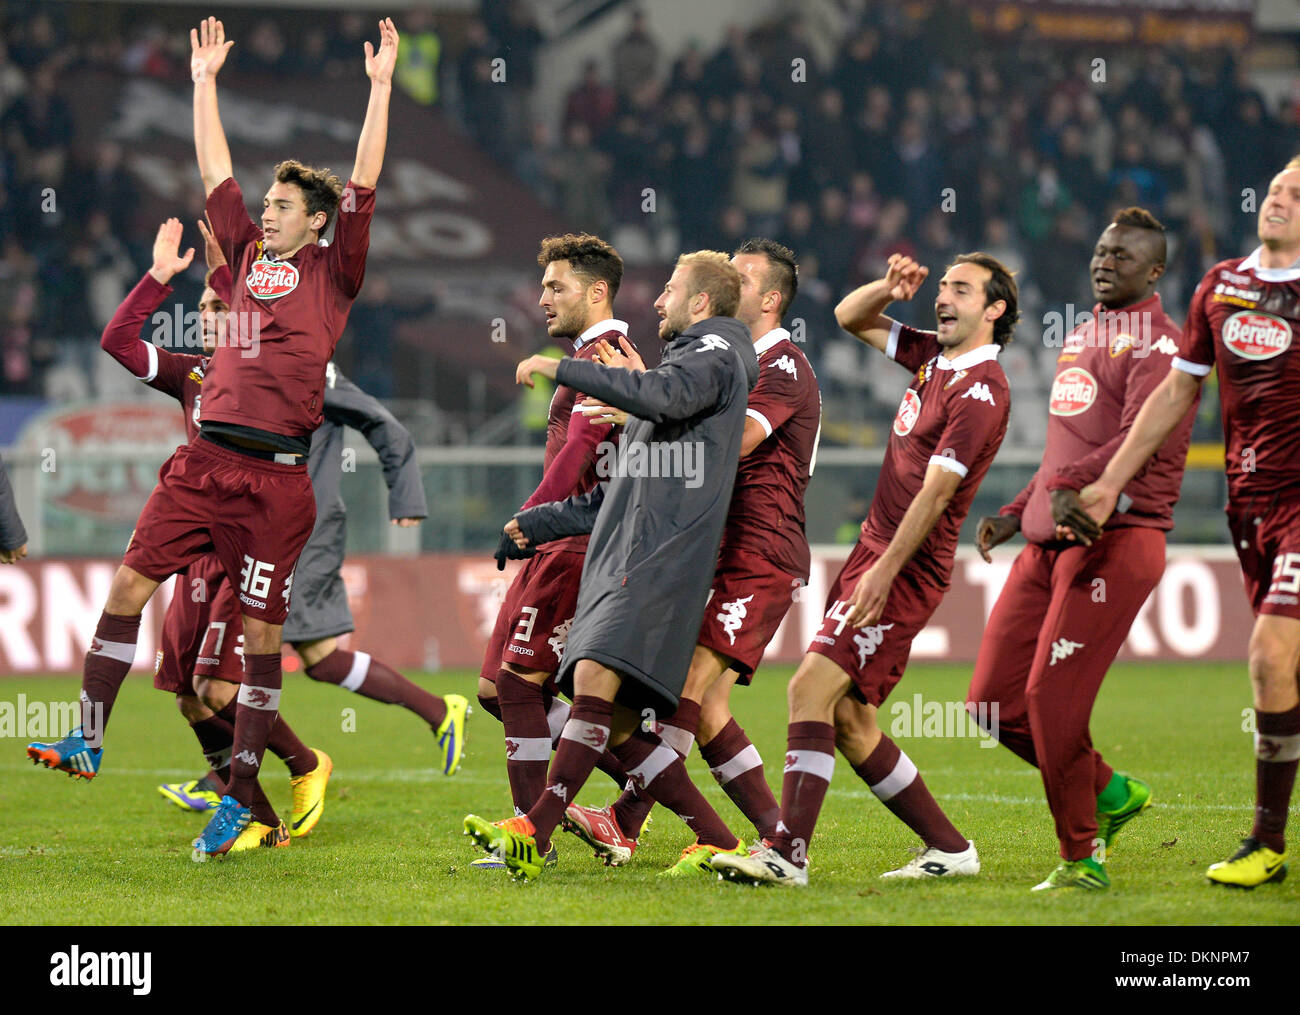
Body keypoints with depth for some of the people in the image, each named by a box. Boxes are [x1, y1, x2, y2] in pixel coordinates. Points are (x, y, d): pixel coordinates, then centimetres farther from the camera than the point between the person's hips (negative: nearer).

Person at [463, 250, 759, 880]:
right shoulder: (683, 363, 34)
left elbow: (662, 397, -21)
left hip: (662, 555, -10)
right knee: (615, 728, 1)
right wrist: (541, 523, 30)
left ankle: (534, 833, -33)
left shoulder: (716, 353, 4)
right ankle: (718, 842, 3)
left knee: (595, 681, -23)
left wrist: (563, 370, -18)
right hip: (622, 557, 10)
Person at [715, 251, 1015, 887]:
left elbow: (935, 493, -19)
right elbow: (850, 318, 27)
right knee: (848, 719, 7)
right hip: (873, 550, 9)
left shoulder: (981, 391, -12)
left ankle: (788, 854, -25)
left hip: (908, 567, -9)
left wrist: (884, 571, -23)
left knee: (812, 686, -20)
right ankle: (948, 848, 15)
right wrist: (890, 288, 6)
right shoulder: (932, 357, 14)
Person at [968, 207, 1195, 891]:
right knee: (994, 701, 5)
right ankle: (1110, 794, 23)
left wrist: (1069, 486, -33)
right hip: (1050, 544, 9)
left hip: (1117, 539, -9)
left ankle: (1083, 858, 0)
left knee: (1053, 699, -13)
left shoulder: (1158, 345, -7)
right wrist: (1019, 513, 24)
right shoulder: (1081, 339, 23)